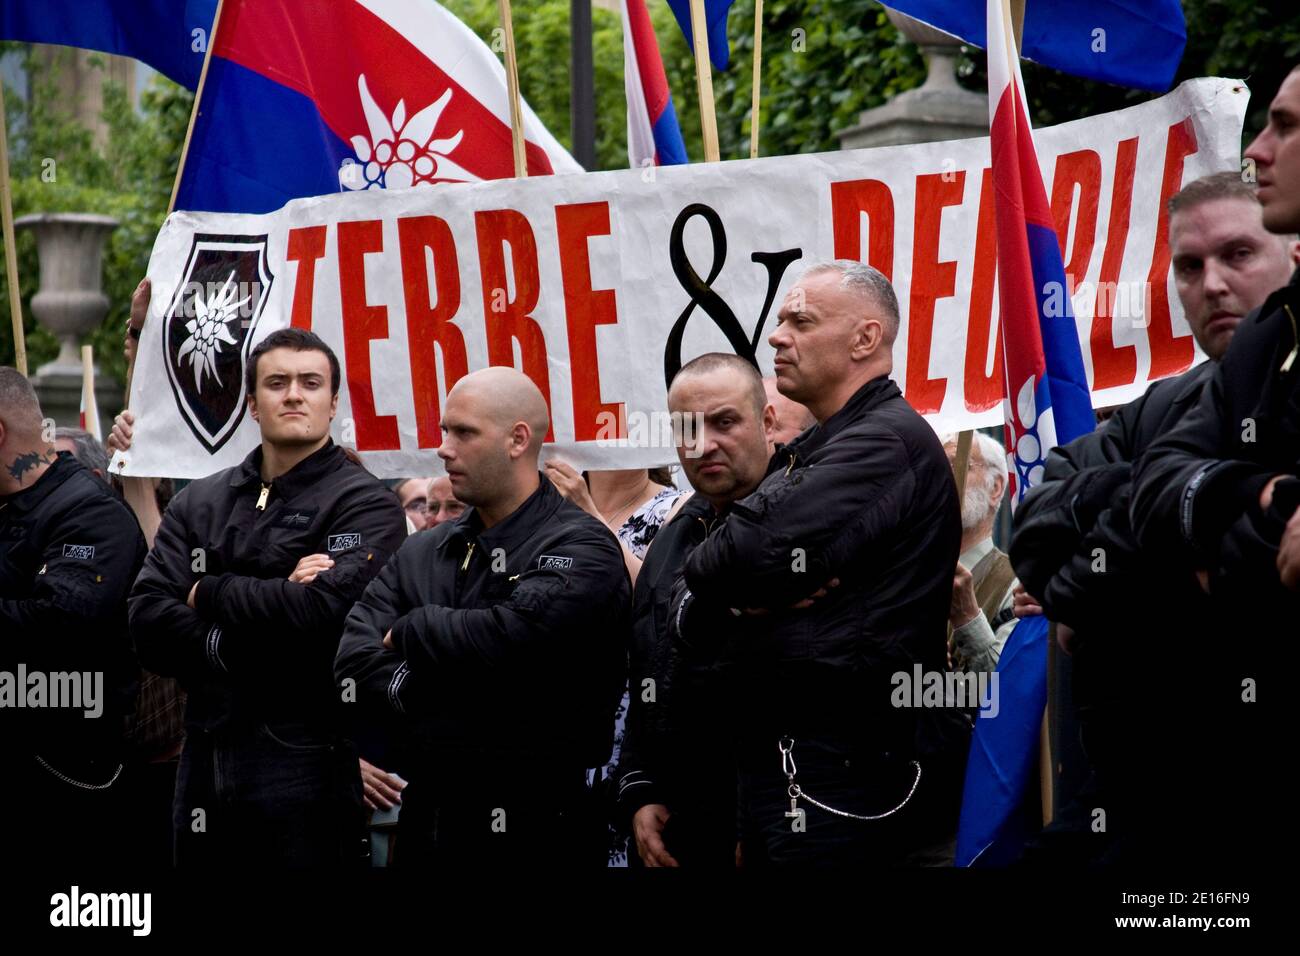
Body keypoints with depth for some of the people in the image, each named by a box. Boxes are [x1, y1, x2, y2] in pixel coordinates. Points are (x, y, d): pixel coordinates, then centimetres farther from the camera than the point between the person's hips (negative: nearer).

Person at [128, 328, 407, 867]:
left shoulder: (366, 506, -3)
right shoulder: (199, 505, 12)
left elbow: (325, 613, -20)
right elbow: (148, 625, 0)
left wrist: (209, 595, -7)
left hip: (307, 762, -5)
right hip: (205, 759, 5)